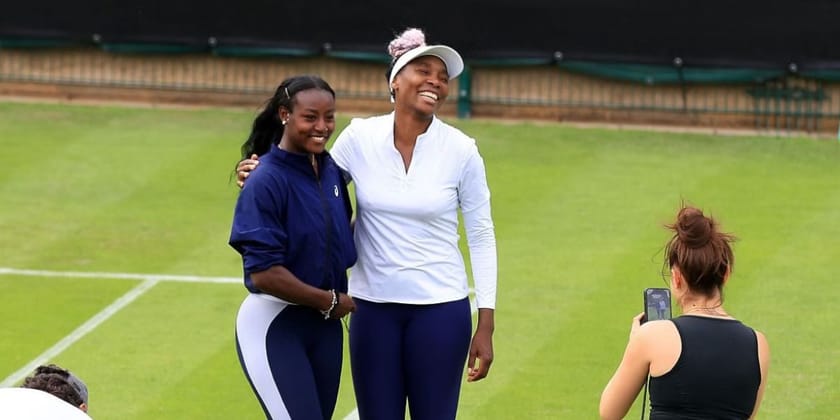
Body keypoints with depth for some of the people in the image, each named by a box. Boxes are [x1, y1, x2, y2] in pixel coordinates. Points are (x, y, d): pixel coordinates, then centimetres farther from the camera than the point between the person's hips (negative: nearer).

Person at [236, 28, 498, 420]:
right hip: (373, 307, 2)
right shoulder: (360, 137, -3)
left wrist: (486, 325, -3)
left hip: (441, 309, -1)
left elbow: (481, 236, 0)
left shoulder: (460, 150, -6)